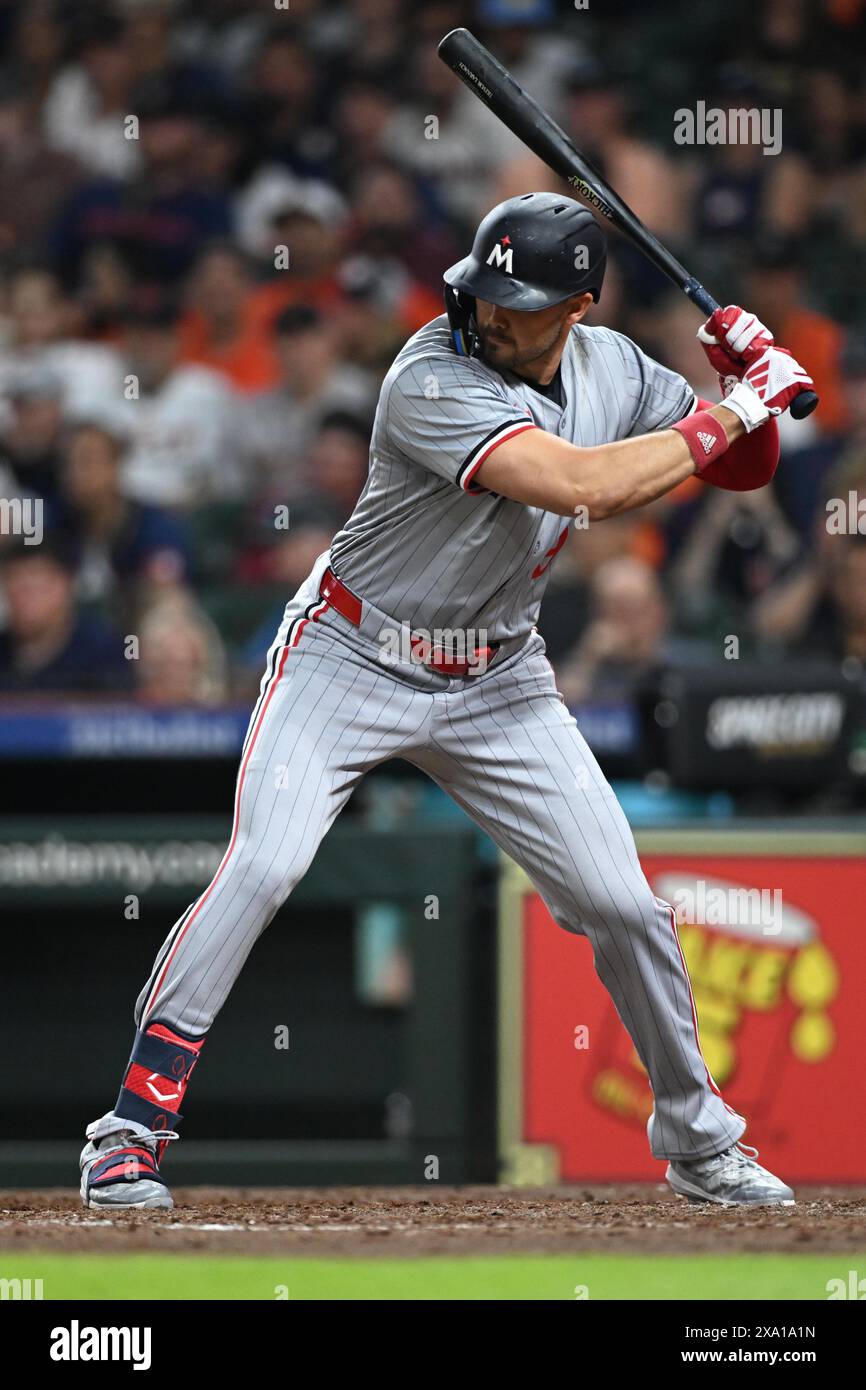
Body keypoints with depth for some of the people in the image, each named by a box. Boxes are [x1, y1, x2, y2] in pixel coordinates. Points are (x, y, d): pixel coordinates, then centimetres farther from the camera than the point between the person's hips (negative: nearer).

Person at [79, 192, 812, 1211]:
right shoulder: (433, 382, -26)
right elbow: (580, 485, -36)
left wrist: (749, 388, -13)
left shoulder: (612, 369, -3)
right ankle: (133, 1127, -16)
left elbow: (741, 469, 8)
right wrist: (731, 411, -27)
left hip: (496, 683, 6)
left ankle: (697, 1138, 22)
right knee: (261, 866, -23)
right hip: (352, 660, -5)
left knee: (620, 902, 2)